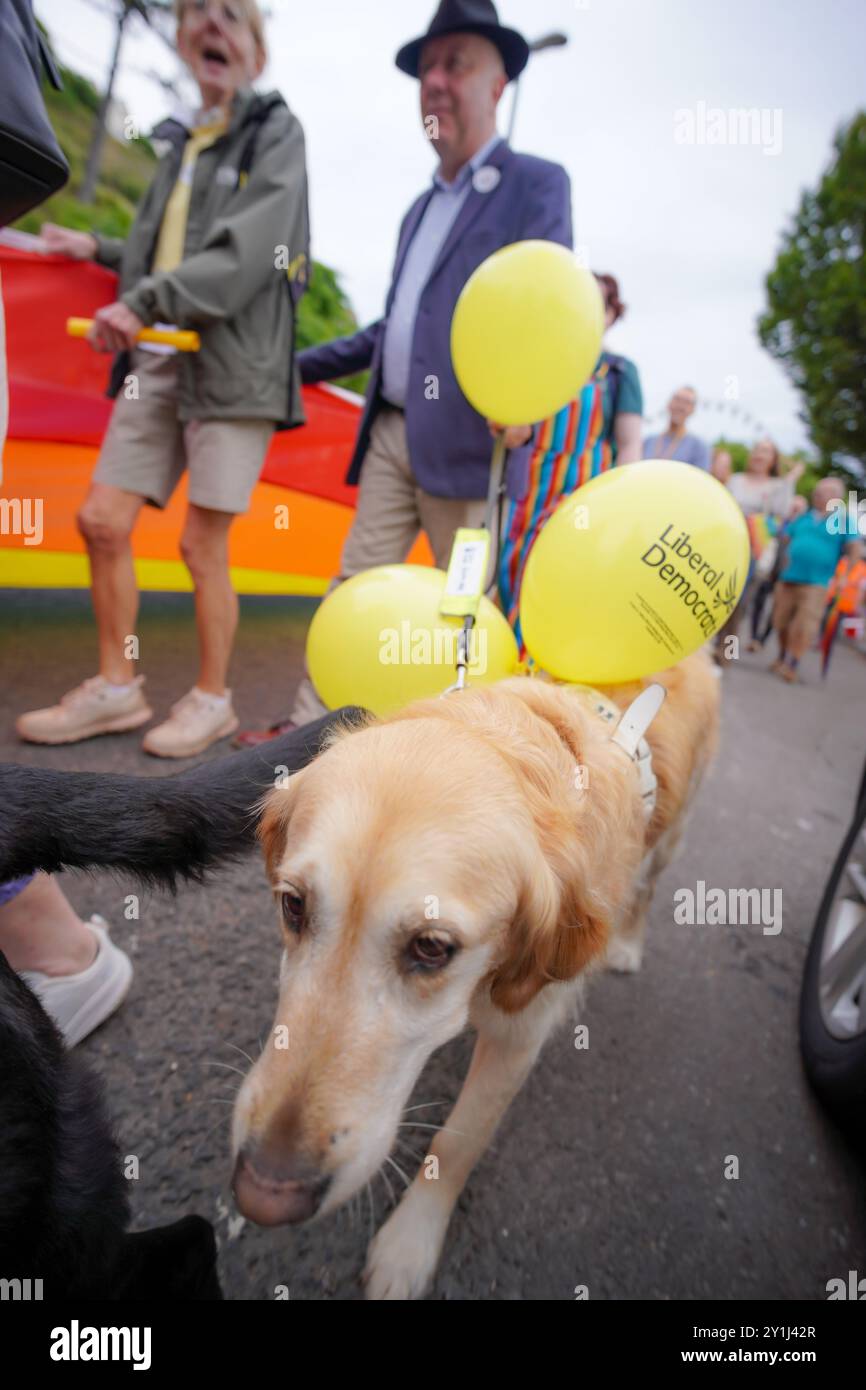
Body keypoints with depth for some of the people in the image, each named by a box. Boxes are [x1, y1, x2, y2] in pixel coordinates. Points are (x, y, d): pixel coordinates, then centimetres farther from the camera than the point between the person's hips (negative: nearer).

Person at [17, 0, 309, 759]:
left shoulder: (276, 132, 3)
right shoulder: (184, 141, 22)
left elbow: (246, 255, -13)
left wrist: (145, 302, -19)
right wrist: (97, 249, 30)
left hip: (234, 364, -6)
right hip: (156, 361, 7)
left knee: (203, 543, -6)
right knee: (102, 520, 0)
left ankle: (211, 700, 12)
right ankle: (117, 688, 13)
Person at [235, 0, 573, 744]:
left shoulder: (537, 182, 4)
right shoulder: (421, 208, 26)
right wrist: (298, 364, 28)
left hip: (465, 436, -7)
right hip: (389, 431, 7)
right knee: (356, 585, 6)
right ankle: (312, 724, 13)